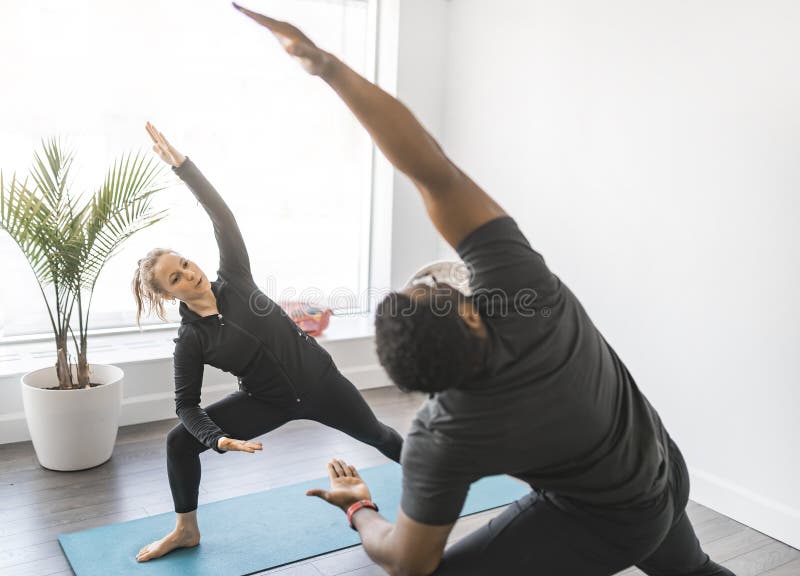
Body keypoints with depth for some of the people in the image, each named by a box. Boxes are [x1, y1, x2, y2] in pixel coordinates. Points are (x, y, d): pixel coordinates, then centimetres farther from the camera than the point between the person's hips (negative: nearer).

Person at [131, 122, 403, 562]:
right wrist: (219, 439, -27)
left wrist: (181, 164, -32)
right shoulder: (190, 339, -13)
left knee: (374, 433, 19)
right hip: (269, 401, 0)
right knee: (180, 441, -11)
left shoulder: (233, 280, -13)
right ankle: (186, 529, 12)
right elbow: (187, 405, -10)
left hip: (317, 379, 0)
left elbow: (223, 218, -23)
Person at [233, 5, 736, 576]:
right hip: (666, 475, 5)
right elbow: (436, 172, -39)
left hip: (606, 522, -5)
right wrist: (327, 64, -34)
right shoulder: (521, 287, -32)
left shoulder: (444, 437, -34)